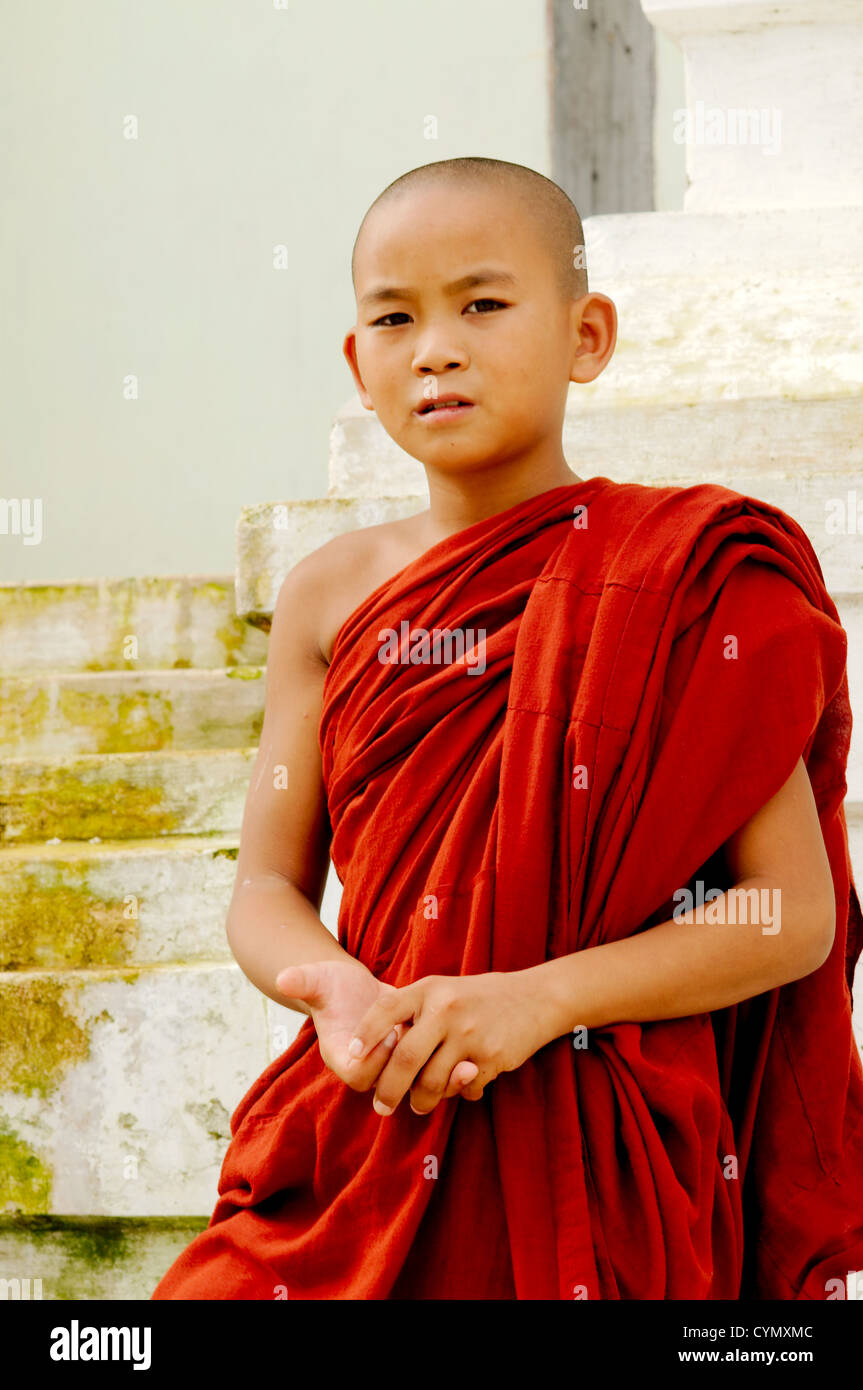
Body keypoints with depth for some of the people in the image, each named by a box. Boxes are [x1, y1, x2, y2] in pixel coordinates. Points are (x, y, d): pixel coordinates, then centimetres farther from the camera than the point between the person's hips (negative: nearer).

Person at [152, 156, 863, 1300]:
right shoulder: (332, 595, 5)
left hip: (612, 1175, -2)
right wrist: (342, 991, -16)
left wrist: (541, 1000, -19)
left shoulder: (690, 579, -5)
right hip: (370, 1142, 3)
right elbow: (269, 884, 6)